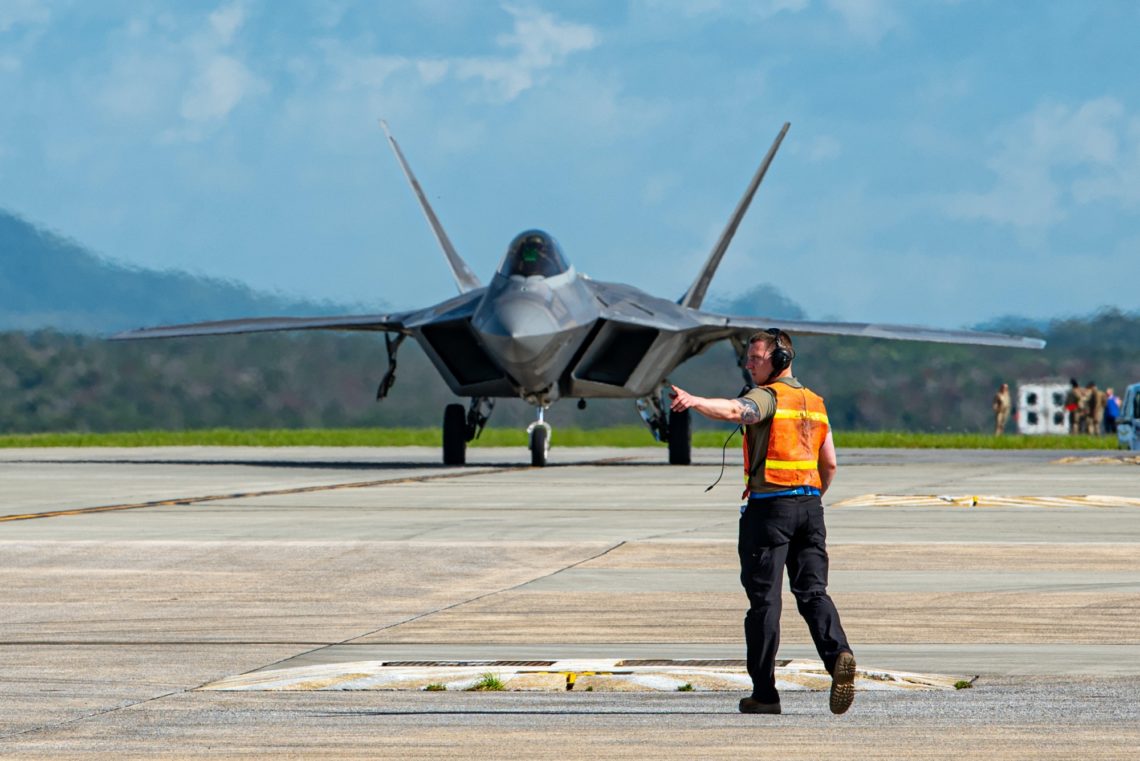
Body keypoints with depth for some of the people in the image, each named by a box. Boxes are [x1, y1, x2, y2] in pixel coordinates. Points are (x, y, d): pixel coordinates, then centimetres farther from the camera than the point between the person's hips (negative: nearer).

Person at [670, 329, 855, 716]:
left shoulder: (767, 397, -7)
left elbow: (733, 410, -30)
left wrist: (693, 401, -46)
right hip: (810, 504, 7)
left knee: (764, 597, -1)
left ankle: (764, 691, 0)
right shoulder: (814, 402, 17)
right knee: (812, 592, 4)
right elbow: (829, 465, 19)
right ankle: (838, 653, -22)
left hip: (770, 505, -7)